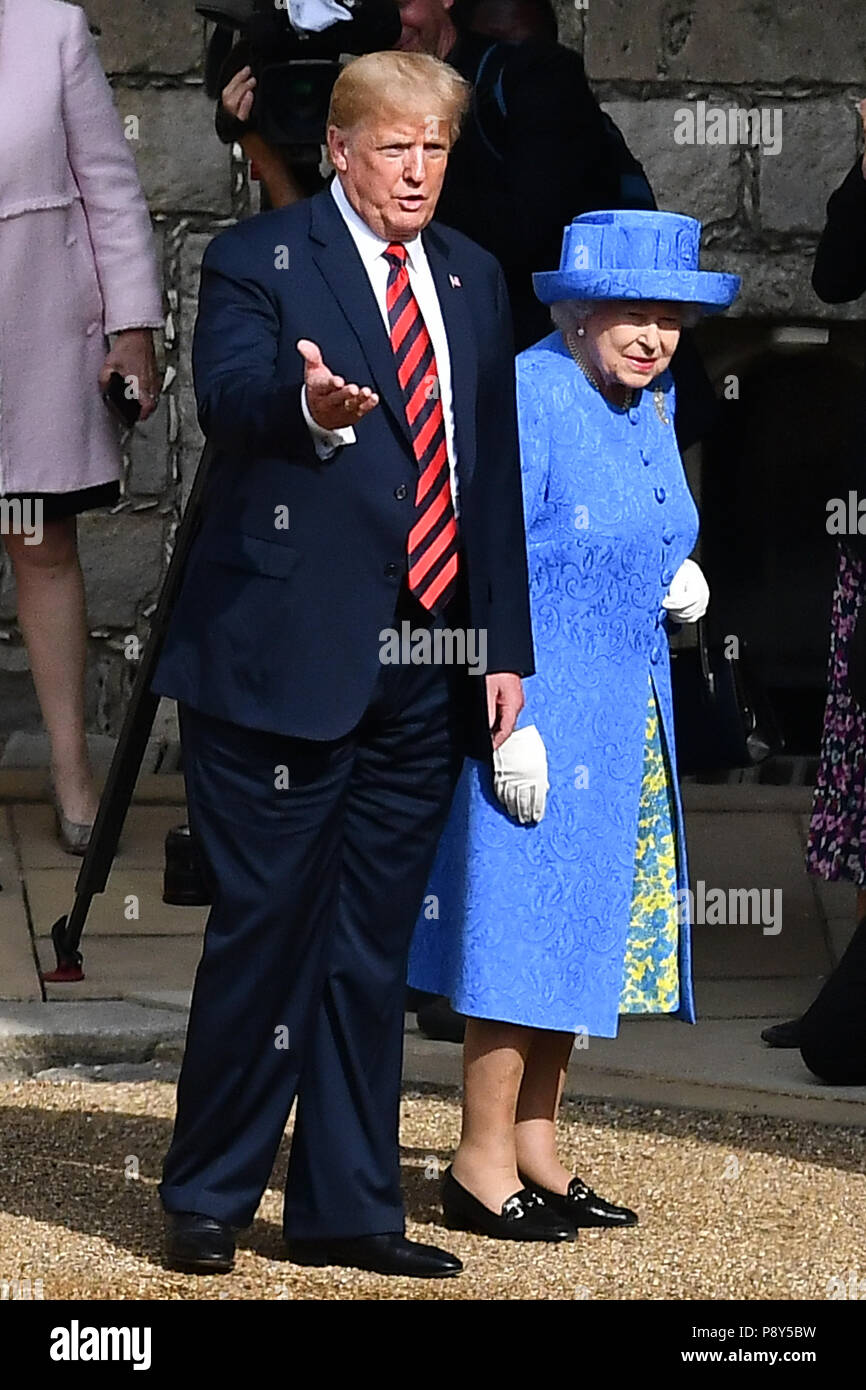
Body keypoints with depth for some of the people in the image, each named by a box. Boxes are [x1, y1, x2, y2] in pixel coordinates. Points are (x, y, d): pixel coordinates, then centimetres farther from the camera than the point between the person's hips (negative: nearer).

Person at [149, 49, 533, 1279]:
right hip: (287, 657, -5)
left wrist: (506, 647, 12)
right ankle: (206, 1199, 11)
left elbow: (495, 473, 17)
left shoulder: (472, 281, 15)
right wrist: (306, 404, -46)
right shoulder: (257, 262, -3)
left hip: (428, 666, 6)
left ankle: (347, 1210, 18)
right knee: (265, 931, -2)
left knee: (372, 949, 10)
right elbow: (228, 395, -23)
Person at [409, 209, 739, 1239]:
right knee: (522, 918, -5)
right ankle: (482, 1164, 3)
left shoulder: (650, 407, 11)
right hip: (538, 708, -8)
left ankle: (534, 1147, 20)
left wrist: (682, 587, 2)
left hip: (627, 721, 8)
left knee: (582, 925, 12)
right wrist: (510, 722, -21)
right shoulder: (528, 397, -15)